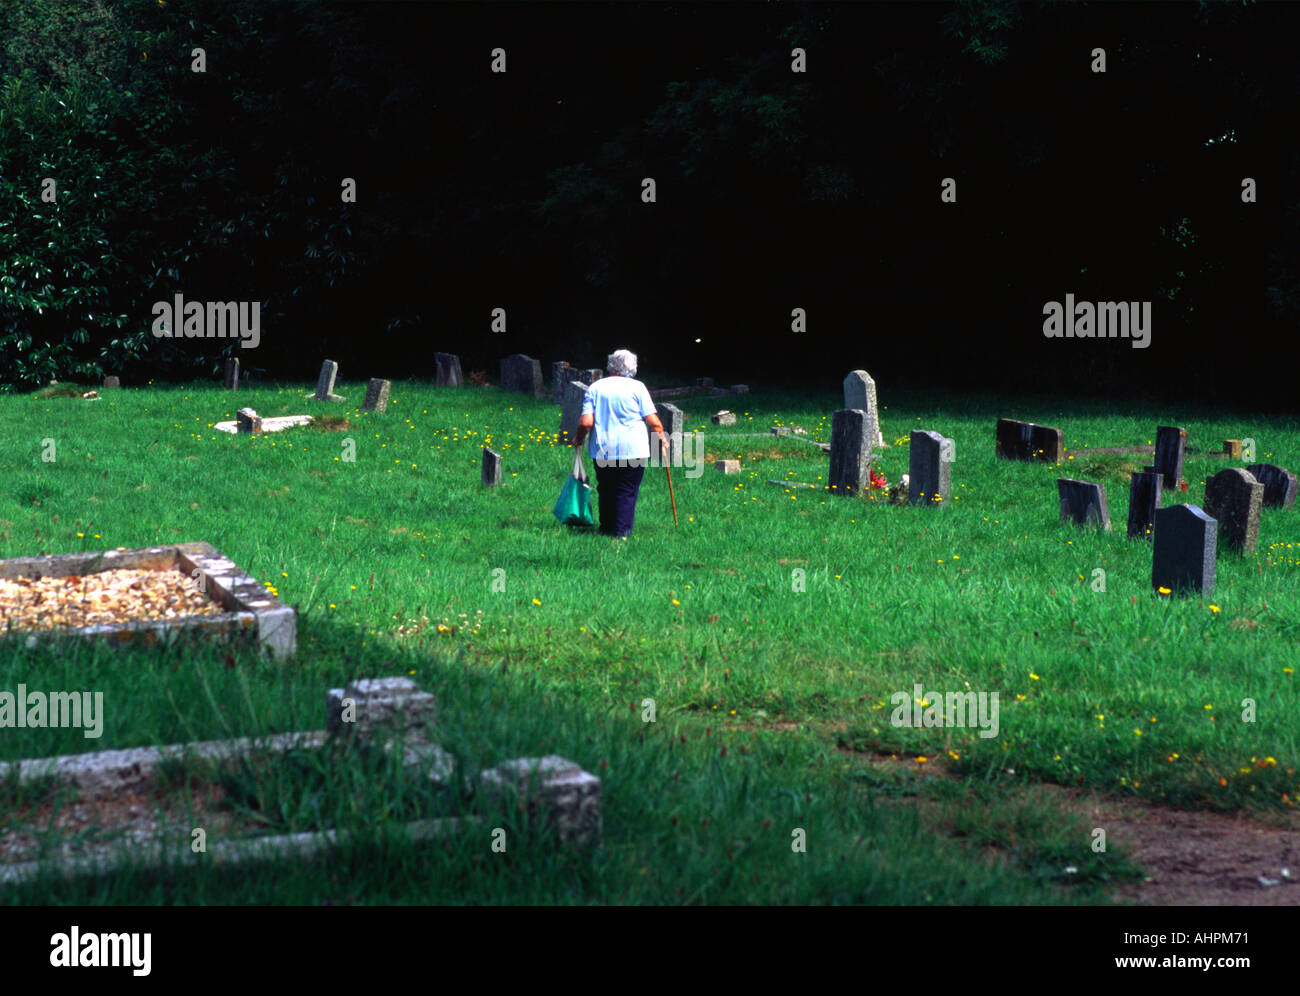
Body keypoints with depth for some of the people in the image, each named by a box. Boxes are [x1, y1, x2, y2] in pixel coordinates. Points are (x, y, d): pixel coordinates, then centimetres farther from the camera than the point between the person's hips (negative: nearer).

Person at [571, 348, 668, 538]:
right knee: (627, 491, 4)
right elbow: (653, 421, -4)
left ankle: (606, 528, 21)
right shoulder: (637, 387, -2)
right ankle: (621, 531, 1)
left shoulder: (595, 388, 3)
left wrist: (578, 439, 15)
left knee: (605, 490, 15)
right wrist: (662, 437, 13)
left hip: (602, 449, 2)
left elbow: (586, 422, -3)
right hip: (633, 450, -2)